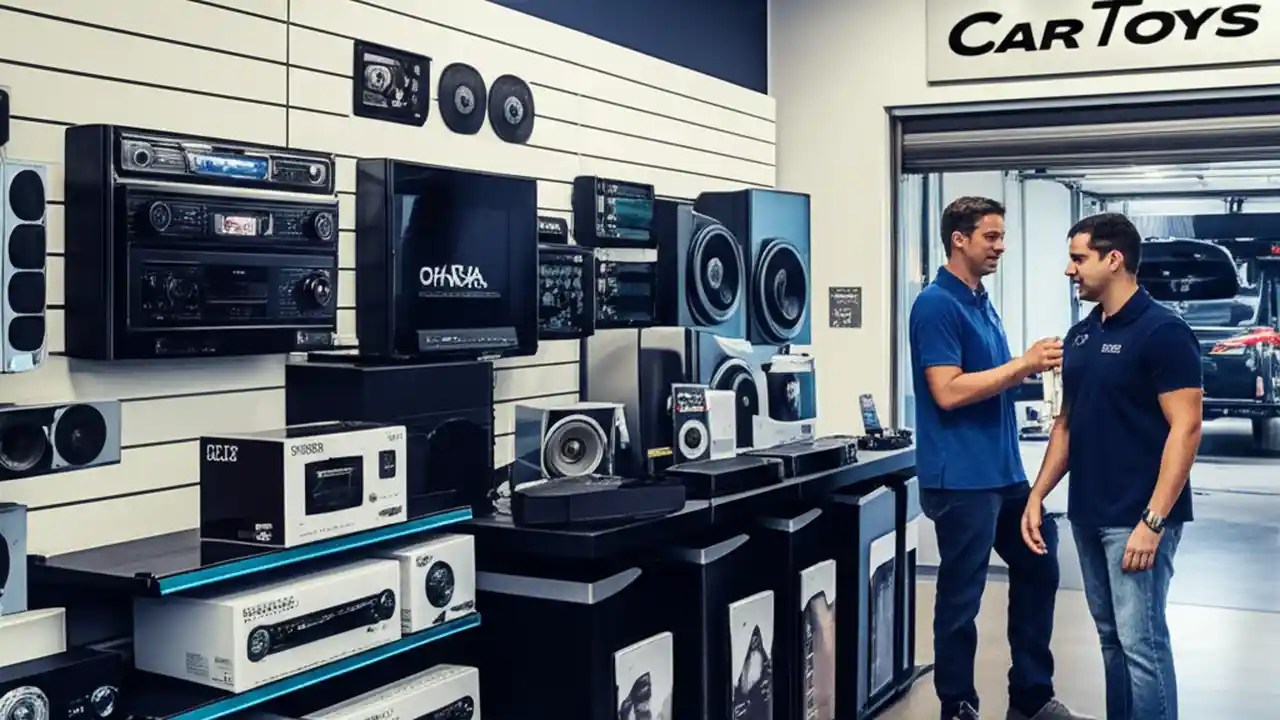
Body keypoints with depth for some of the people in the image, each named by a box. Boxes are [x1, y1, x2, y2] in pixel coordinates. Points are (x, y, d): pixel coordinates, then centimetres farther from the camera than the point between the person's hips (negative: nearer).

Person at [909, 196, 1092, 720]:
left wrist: (1031, 368, 2)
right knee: (961, 597, 2)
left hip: (1003, 470, 10)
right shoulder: (936, 305, -15)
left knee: (1038, 570, 16)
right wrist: (1023, 364, -20)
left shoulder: (982, 301, 14)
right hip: (961, 477, -10)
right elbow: (948, 391, -22)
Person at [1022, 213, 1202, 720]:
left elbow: (1186, 428, -16)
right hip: (1087, 513, 8)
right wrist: (1037, 496, 9)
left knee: (1141, 642, -4)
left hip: (1136, 518, -7)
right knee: (1111, 638, 14)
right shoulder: (1080, 335, 11)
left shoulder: (1162, 331, -11)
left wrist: (1153, 521, -21)